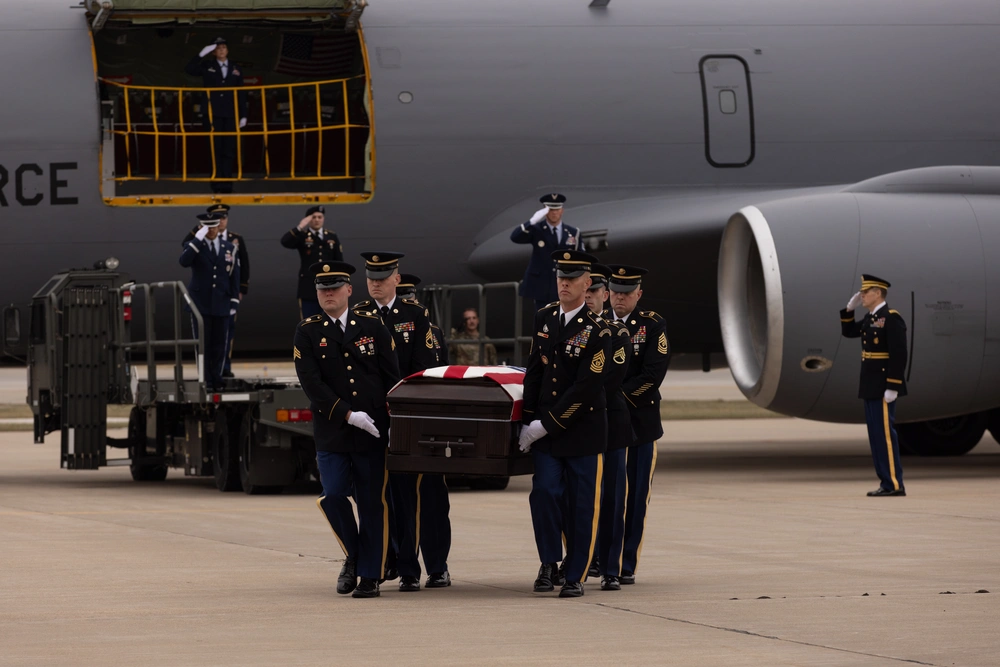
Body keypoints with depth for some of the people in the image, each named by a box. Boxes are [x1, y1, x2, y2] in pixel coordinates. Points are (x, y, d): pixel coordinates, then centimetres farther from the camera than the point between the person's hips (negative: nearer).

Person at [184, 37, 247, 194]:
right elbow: (189, 69, -10)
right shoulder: (207, 67, 7)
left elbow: (241, 94, 12)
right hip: (213, 114, -2)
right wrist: (202, 54, -16)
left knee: (229, 150, 1)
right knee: (216, 149, -3)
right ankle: (217, 183, -3)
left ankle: (227, 182, 3)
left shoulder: (235, 69, 13)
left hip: (231, 115, 2)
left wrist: (243, 115, 7)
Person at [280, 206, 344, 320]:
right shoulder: (302, 236, 0)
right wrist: (300, 227, -27)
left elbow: (339, 263, 10)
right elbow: (285, 242, -20)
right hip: (308, 288, -2)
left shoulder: (332, 237, 9)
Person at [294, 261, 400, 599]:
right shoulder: (307, 332, 3)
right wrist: (348, 415, -15)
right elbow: (311, 383, -7)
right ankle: (352, 557, 15)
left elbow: (392, 377, 7)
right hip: (331, 432, 0)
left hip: (373, 431, 0)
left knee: (372, 503, 1)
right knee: (333, 497, -11)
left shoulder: (372, 326, 7)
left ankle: (370, 576, 8)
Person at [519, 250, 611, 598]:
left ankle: (575, 576, 9)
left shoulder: (597, 331, -12)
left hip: (583, 427, -4)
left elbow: (586, 388, -16)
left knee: (581, 503, 1)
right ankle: (549, 564, 4)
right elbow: (534, 372, 11)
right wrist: (528, 421, 5)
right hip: (545, 426, 4)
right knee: (544, 492, -9)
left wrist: (546, 424, -16)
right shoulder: (544, 318, 5)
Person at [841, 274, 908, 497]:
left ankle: (894, 484, -8)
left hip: (883, 386, -10)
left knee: (885, 432, -10)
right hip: (870, 386, 10)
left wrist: (892, 387, -23)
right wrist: (849, 309, 12)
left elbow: (899, 354, -20)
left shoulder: (892, 318, -14)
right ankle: (887, 482, 12)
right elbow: (848, 332, 28)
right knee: (876, 433, 9)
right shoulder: (871, 318, 14)